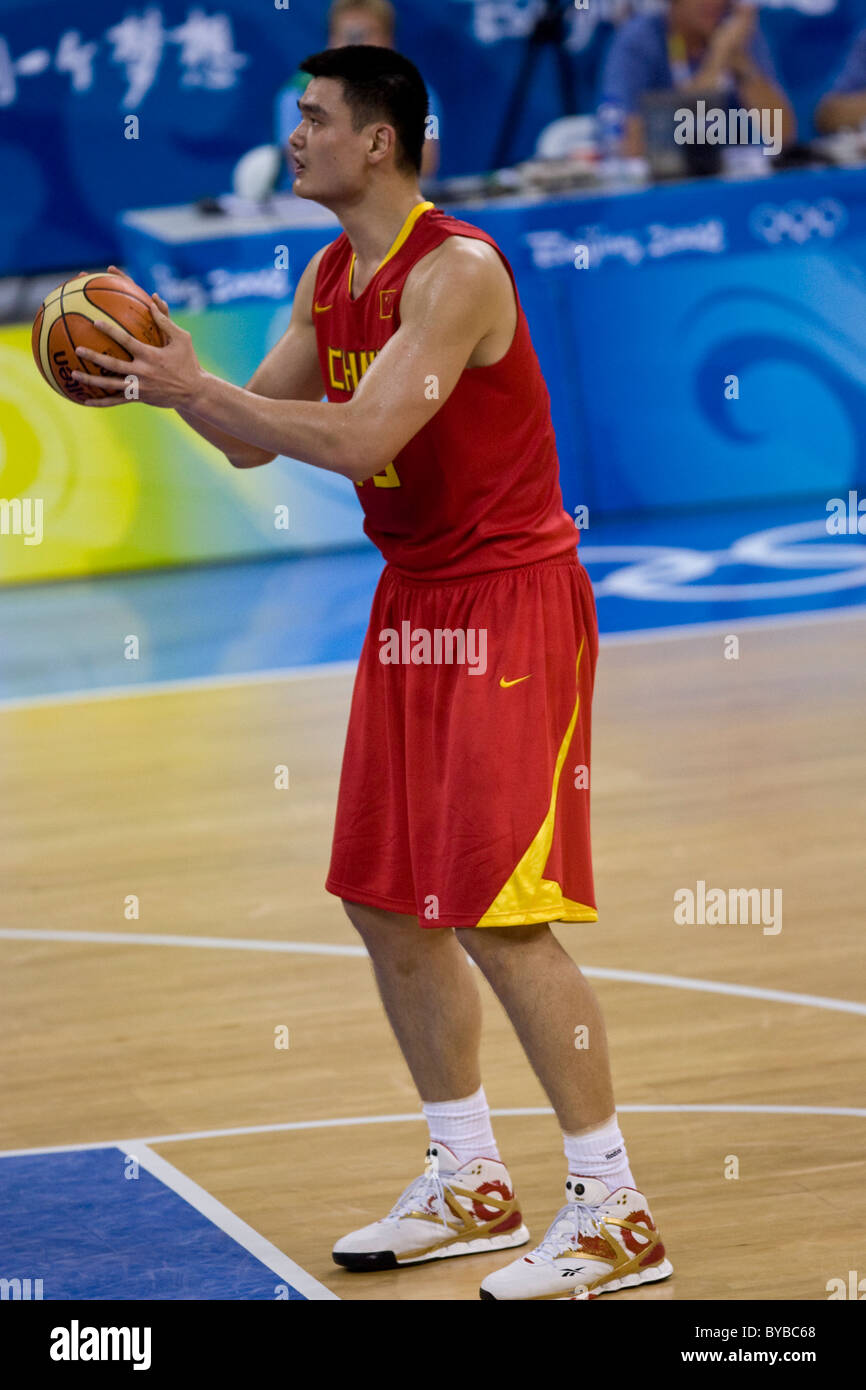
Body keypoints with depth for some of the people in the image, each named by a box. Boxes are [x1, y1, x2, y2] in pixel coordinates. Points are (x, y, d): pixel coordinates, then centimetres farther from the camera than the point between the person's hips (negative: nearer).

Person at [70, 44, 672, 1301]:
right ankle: (470, 1188, 23)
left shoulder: (458, 271, -20)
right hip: (414, 604, 9)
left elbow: (359, 439, -30)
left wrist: (197, 388, -25)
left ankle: (614, 1219, -5)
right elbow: (254, 441, 13)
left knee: (498, 913, -12)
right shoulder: (331, 278, 9)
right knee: (386, 901, 11)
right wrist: (167, 379, -5)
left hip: (510, 607, -9)